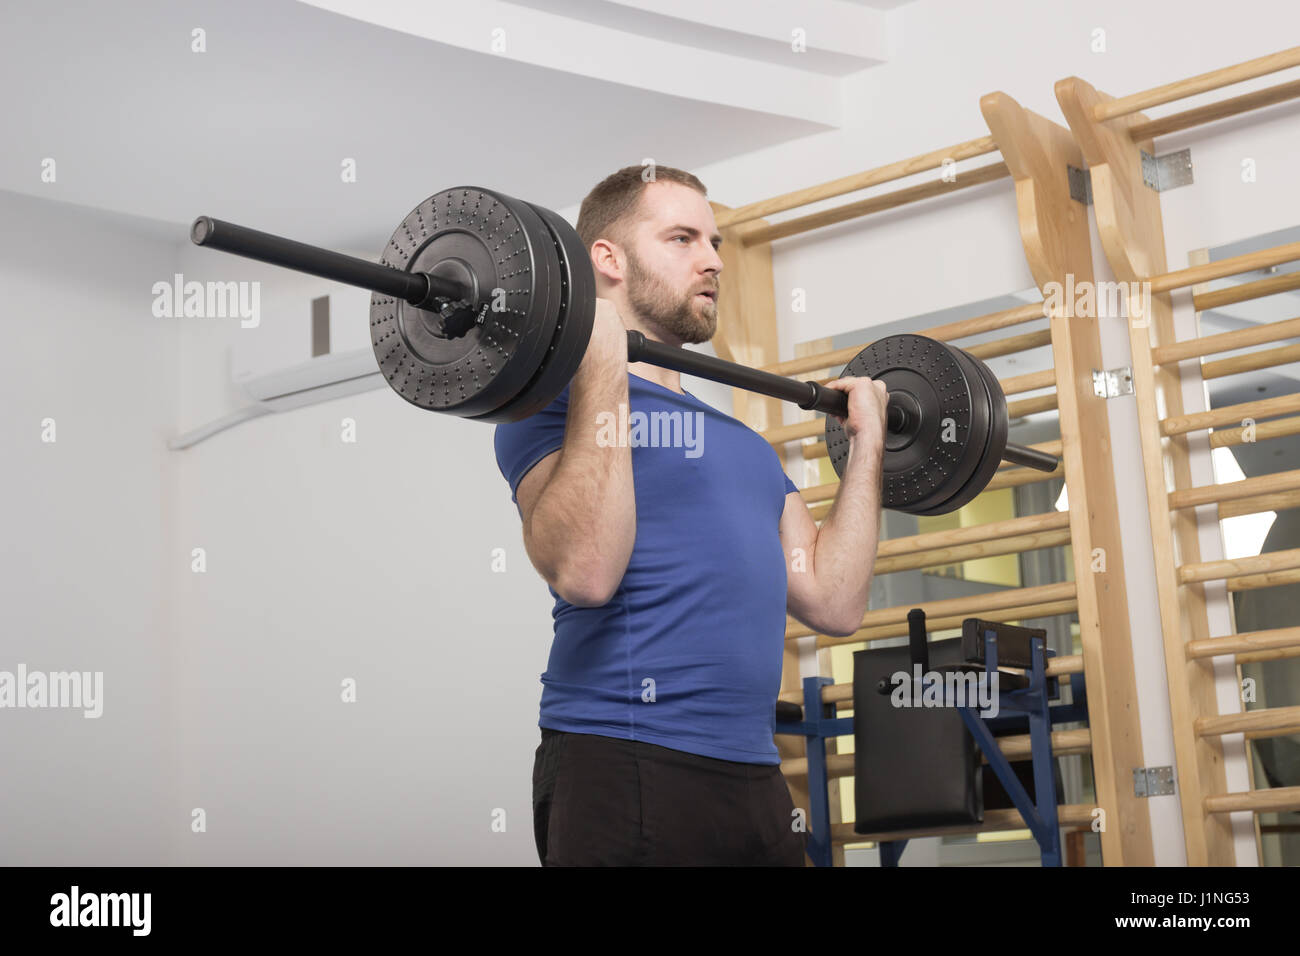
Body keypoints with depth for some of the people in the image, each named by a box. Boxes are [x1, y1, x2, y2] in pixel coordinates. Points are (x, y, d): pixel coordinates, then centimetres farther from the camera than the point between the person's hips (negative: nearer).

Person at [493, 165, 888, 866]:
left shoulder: (740, 440, 20)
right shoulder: (559, 395, -4)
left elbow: (832, 602, 14)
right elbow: (585, 572, -21)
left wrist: (867, 441, 17)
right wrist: (601, 367, -19)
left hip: (754, 778, 8)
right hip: (624, 771, -8)